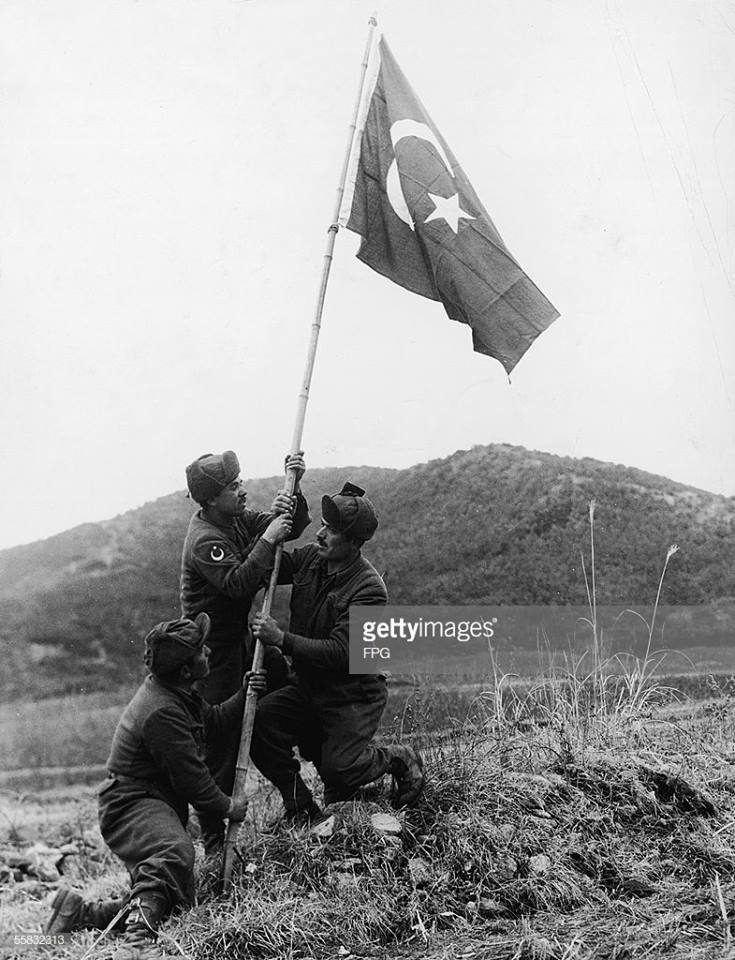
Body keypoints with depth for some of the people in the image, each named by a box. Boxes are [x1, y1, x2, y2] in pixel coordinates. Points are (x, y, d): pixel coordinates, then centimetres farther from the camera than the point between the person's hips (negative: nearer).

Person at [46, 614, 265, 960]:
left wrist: (243, 695, 7)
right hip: (133, 806, -11)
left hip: (153, 805, 11)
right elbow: (192, 779, -19)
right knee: (174, 851, -42)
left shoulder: (175, 691, 7)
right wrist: (228, 807, -3)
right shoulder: (162, 713, -25)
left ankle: (82, 911, 15)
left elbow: (212, 721, 23)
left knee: (178, 900, 10)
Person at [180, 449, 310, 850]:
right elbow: (238, 582, -37)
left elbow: (291, 530, 4)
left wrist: (293, 489, -10)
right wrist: (267, 539, -33)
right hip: (213, 647, -9)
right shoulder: (204, 540, -24)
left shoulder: (236, 518, 4)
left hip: (239, 636, 9)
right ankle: (214, 839, 3)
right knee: (221, 738, -6)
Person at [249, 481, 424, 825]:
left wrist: (281, 640, -30)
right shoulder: (310, 558, -1)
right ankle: (301, 810, 2)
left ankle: (398, 758, 17)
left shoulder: (368, 589, -22)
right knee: (259, 721, -16)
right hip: (309, 687, 6)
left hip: (354, 696, -6)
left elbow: (340, 653, -27)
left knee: (339, 769, -17)